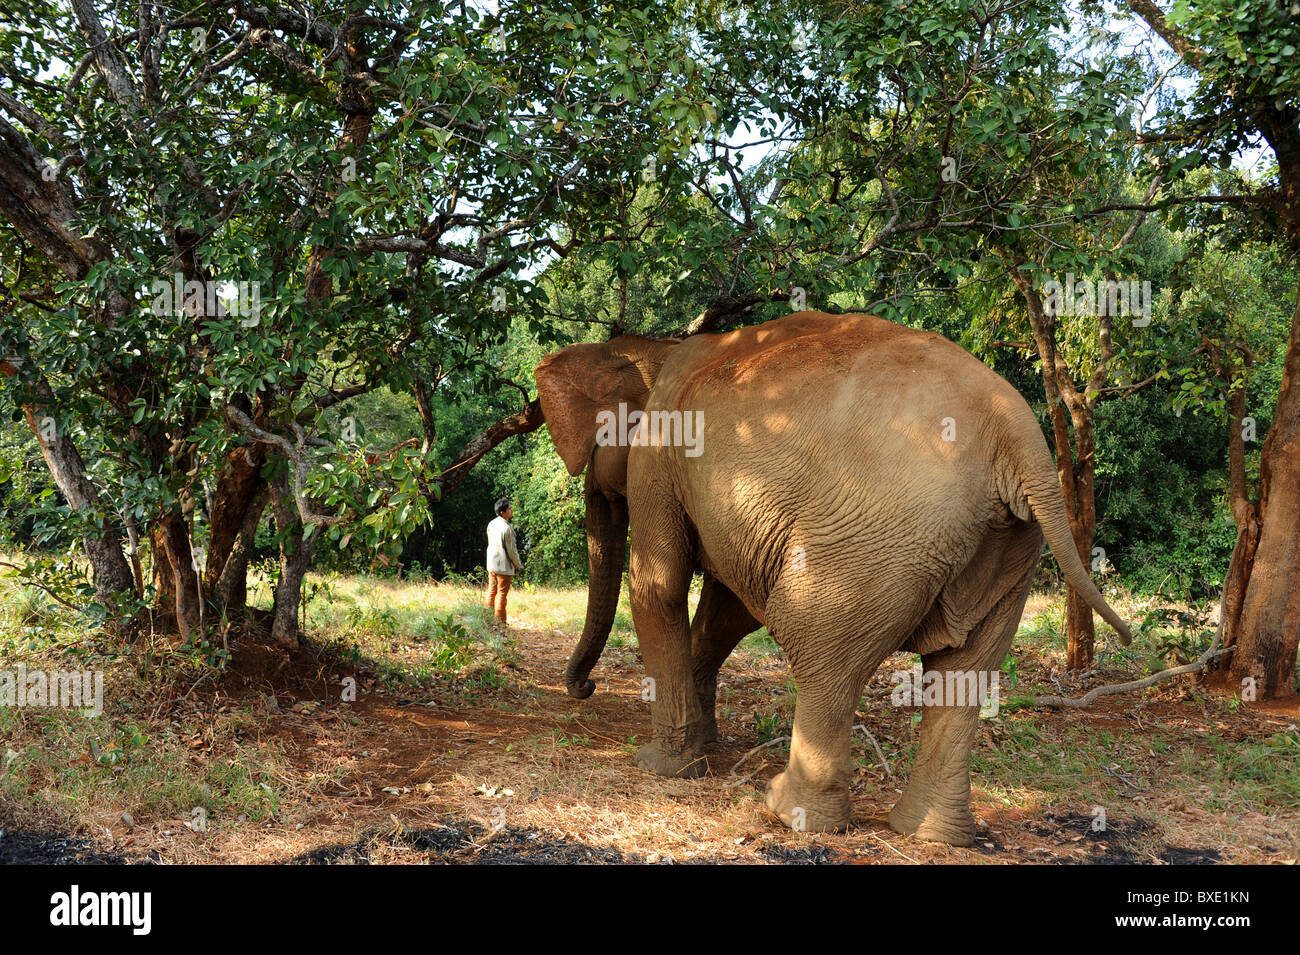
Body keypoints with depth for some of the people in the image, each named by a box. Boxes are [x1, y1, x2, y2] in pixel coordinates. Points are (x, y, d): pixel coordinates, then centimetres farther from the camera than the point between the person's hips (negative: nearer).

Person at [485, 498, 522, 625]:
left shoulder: (491, 524, 2)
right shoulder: (507, 529, -22)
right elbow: (511, 550, -17)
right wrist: (518, 565, -1)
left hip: (491, 564, 7)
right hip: (504, 566, -7)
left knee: (491, 591, 18)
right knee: (502, 593, 2)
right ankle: (500, 622, 7)